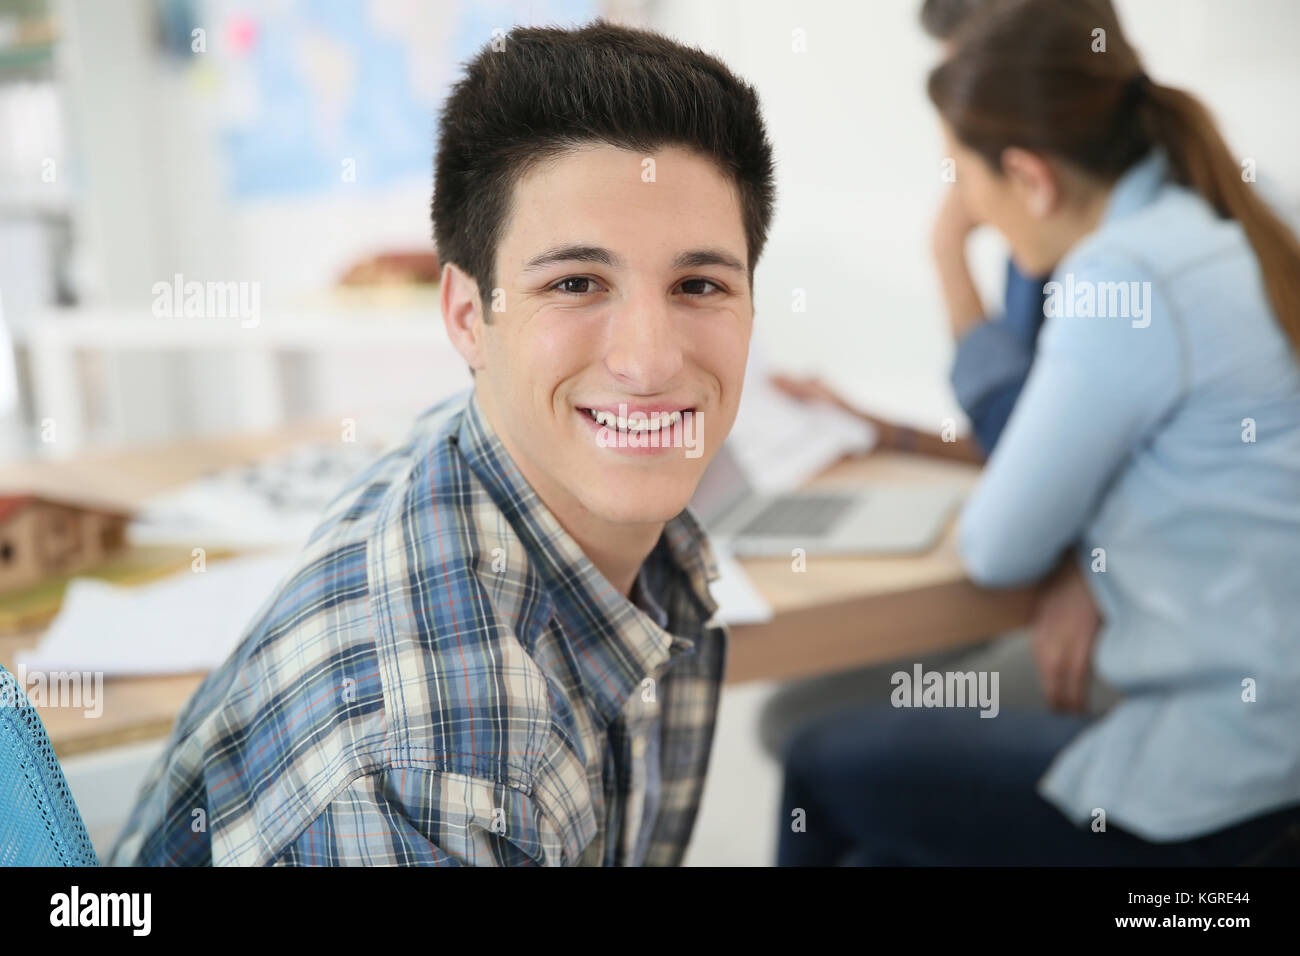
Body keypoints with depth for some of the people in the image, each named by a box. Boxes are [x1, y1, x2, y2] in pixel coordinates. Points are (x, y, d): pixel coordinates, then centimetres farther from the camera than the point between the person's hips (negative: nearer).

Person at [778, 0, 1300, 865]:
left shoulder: (1124, 275, -20)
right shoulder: (1222, 237, 8)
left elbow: (998, 549, -11)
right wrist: (1096, 565, 2)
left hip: (1228, 785, -9)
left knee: (831, 768, 7)